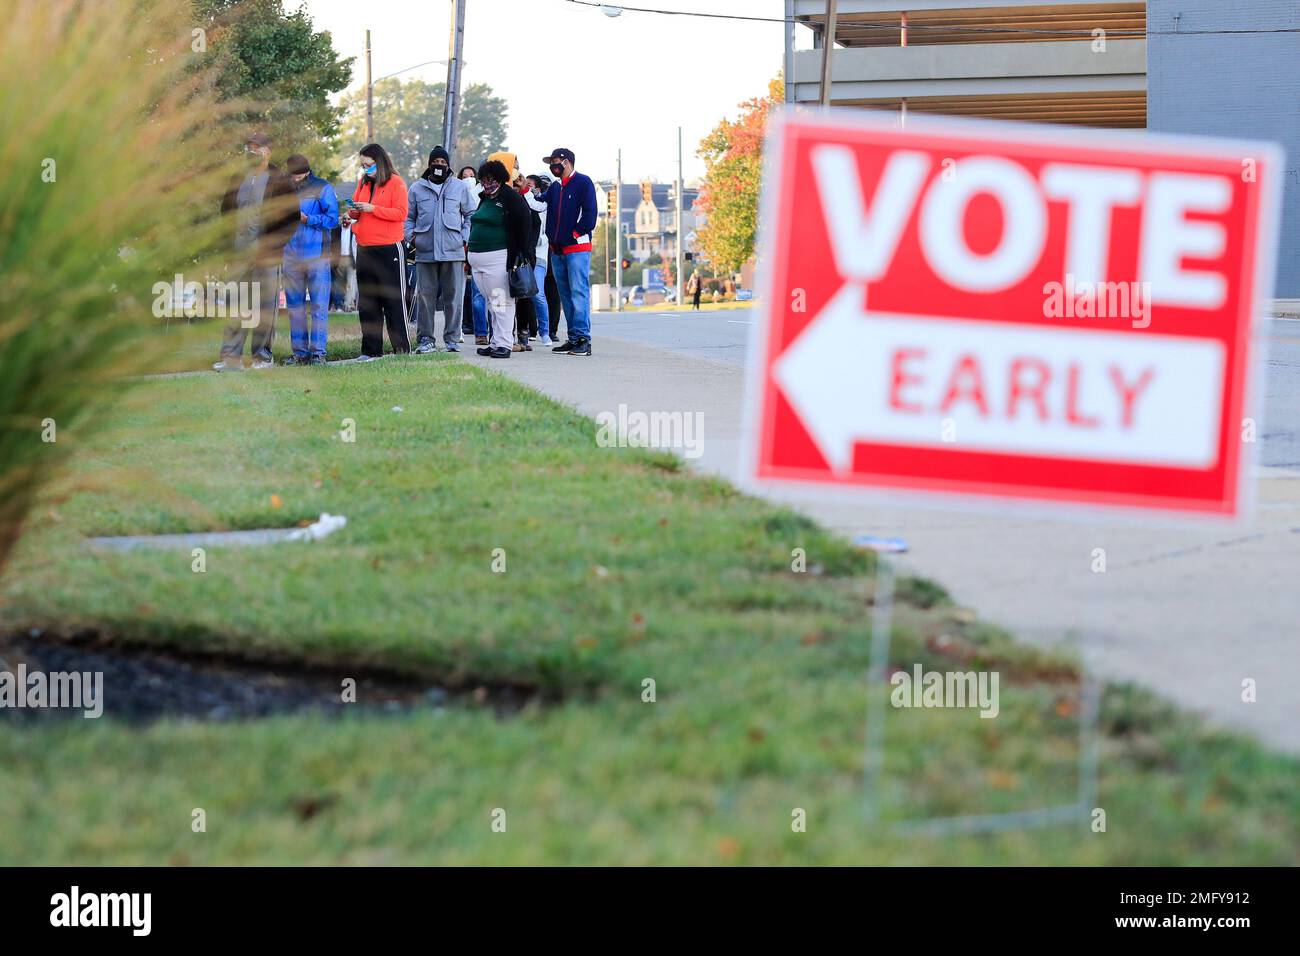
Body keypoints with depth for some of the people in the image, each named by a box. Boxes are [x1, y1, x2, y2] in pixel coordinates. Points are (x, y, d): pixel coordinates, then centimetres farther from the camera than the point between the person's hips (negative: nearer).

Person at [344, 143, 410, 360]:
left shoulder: (395, 183, -4)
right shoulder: (363, 183, 14)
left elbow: (401, 213, -12)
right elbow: (356, 211, 21)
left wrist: (372, 209, -18)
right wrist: (353, 211, -2)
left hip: (389, 249, -7)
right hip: (365, 250, 7)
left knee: (394, 300, -2)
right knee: (367, 302, 7)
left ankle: (402, 349, 2)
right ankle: (370, 349, 12)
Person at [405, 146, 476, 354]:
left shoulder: (460, 188, 10)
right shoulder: (417, 189, 12)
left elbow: (471, 215, 13)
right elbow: (408, 217, 17)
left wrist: (465, 239, 1)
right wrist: (411, 236, 1)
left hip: (453, 251, -1)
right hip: (425, 252, 1)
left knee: (453, 296, -1)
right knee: (426, 295, 0)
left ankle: (452, 338, 5)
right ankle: (426, 338, 4)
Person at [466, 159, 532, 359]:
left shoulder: (512, 199, -7)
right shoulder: (484, 199, 19)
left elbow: (523, 229, -10)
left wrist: (521, 255, -15)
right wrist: (471, 257, 23)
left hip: (498, 258, -8)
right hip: (478, 258, 8)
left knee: (501, 301, -8)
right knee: (491, 303, 11)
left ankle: (503, 343, -7)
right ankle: (496, 342, 14)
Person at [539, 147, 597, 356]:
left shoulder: (583, 183, -3)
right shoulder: (555, 187, 18)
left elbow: (589, 214, -10)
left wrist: (575, 234, -9)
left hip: (577, 248, -8)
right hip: (557, 250, 8)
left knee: (579, 293, -13)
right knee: (566, 296, 8)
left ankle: (583, 338, -16)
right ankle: (573, 338, 10)